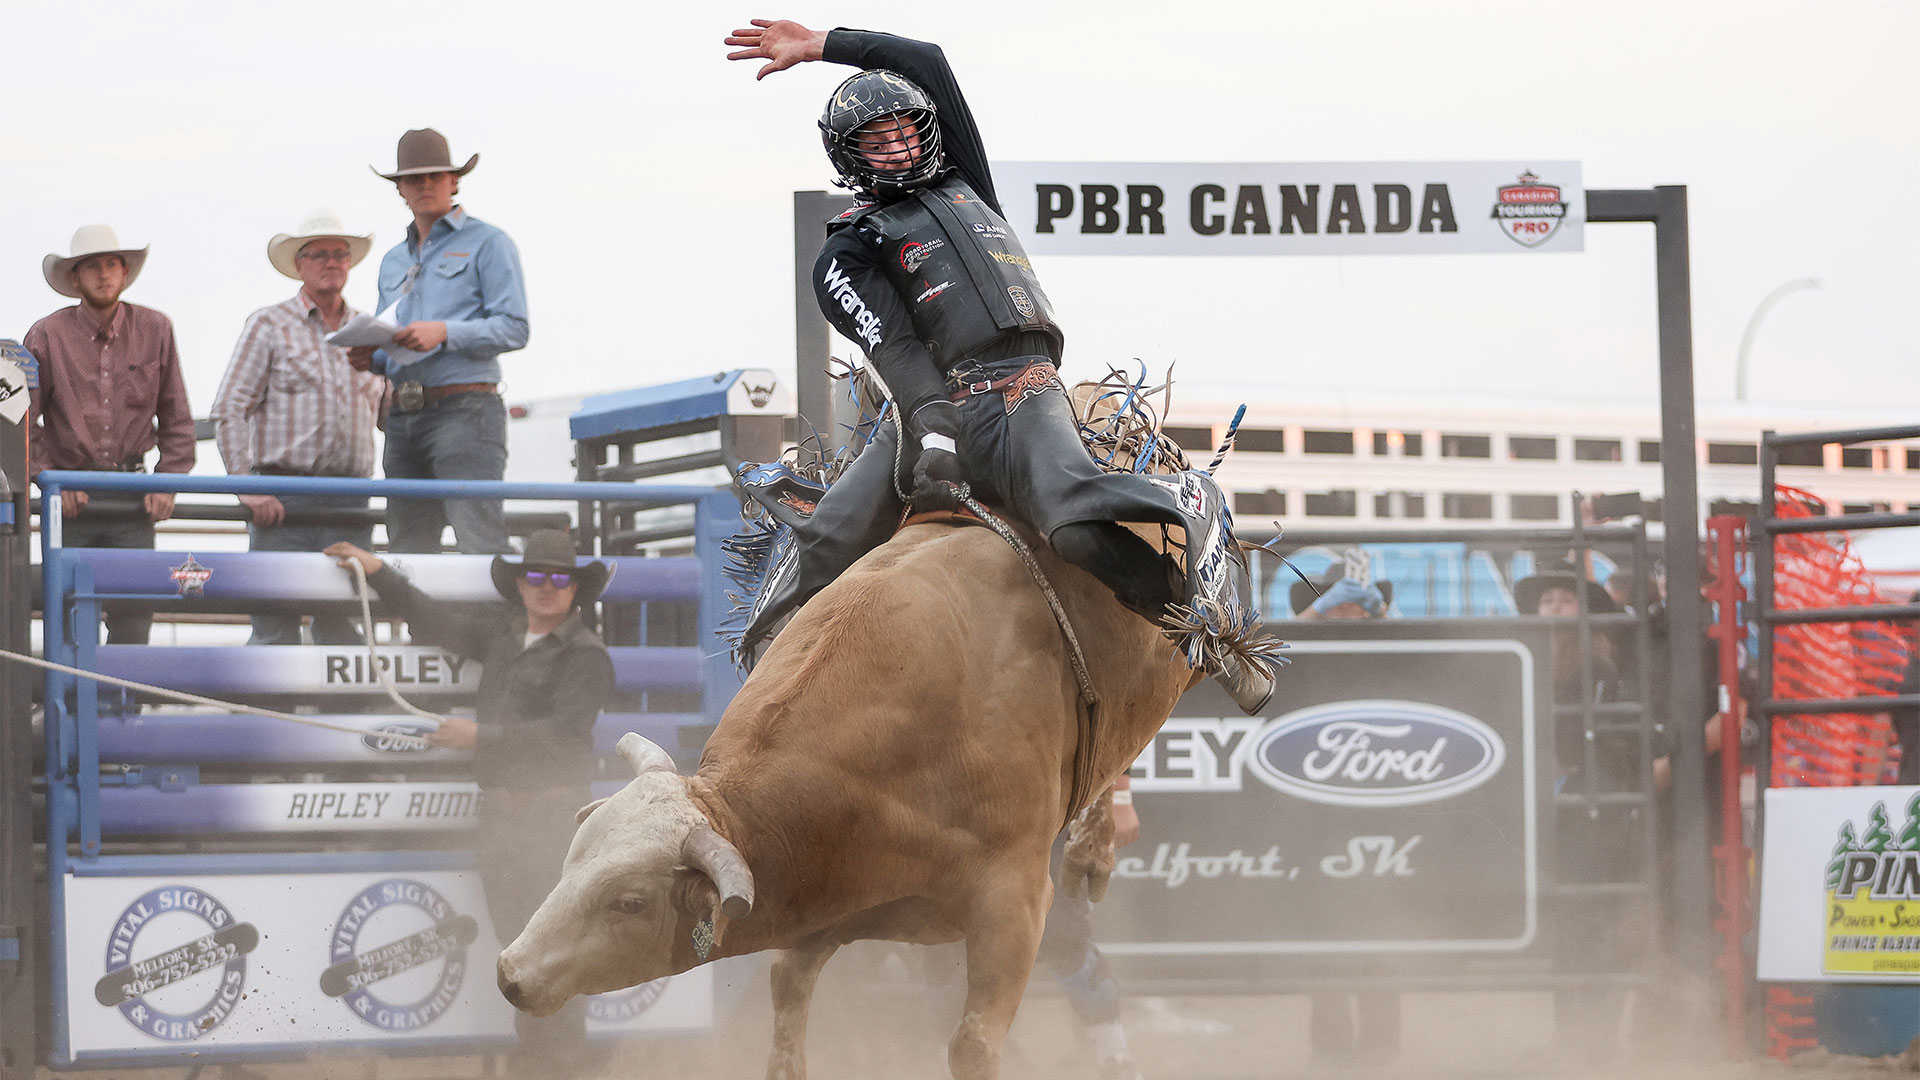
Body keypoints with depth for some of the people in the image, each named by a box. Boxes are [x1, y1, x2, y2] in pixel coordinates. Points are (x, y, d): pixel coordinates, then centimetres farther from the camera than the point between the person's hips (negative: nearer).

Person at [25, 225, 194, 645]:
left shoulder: (155, 330, 4)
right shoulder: (48, 336, -2)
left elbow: (176, 418, 11)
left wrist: (167, 482, 1)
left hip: (132, 499, 1)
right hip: (72, 496, -1)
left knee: (134, 618, -3)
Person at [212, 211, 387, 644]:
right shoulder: (269, 325, 4)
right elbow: (229, 410, -2)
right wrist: (247, 488, -11)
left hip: (350, 505, 4)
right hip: (283, 501, -4)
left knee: (343, 626, 2)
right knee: (276, 629, -9)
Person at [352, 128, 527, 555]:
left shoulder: (487, 243, 3)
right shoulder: (394, 261, 24)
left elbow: (513, 329, -7)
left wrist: (444, 333, -20)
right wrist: (370, 359, 2)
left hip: (465, 411, -7)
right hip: (404, 419, 7)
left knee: (479, 545, -17)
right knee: (409, 547, 1)